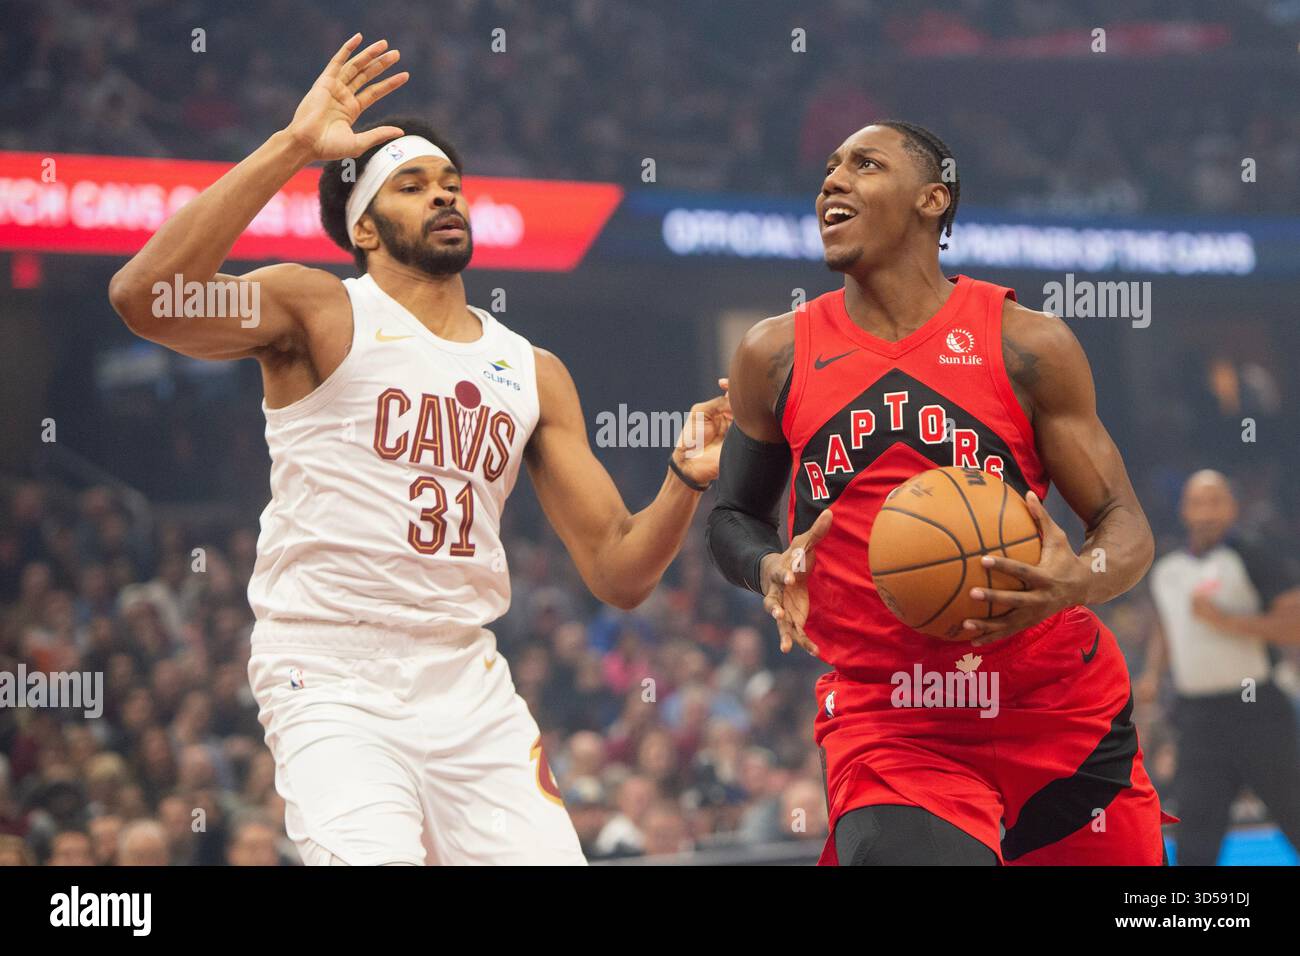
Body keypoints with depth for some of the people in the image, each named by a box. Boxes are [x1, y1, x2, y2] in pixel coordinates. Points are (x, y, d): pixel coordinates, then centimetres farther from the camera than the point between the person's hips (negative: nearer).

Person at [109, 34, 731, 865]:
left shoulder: (534, 374, 15)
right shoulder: (318, 314, 0)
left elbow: (617, 573, 14)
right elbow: (144, 297, -19)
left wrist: (685, 482, -6)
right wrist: (292, 147, -20)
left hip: (468, 687, 5)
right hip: (330, 680, -5)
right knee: (377, 858, -26)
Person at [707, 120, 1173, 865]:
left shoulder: (1027, 346, -2)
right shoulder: (777, 357, 4)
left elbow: (1126, 526, 0)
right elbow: (734, 519, 16)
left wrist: (1082, 580, -24)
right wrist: (772, 569, -8)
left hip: (1062, 714, 1)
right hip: (885, 726, 0)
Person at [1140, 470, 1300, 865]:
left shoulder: (1256, 556, -6)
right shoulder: (1166, 570, 13)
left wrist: (1225, 621, -21)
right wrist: (1153, 674, 12)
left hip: (1256, 711, -4)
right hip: (1197, 720, 5)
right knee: (1195, 844, -5)